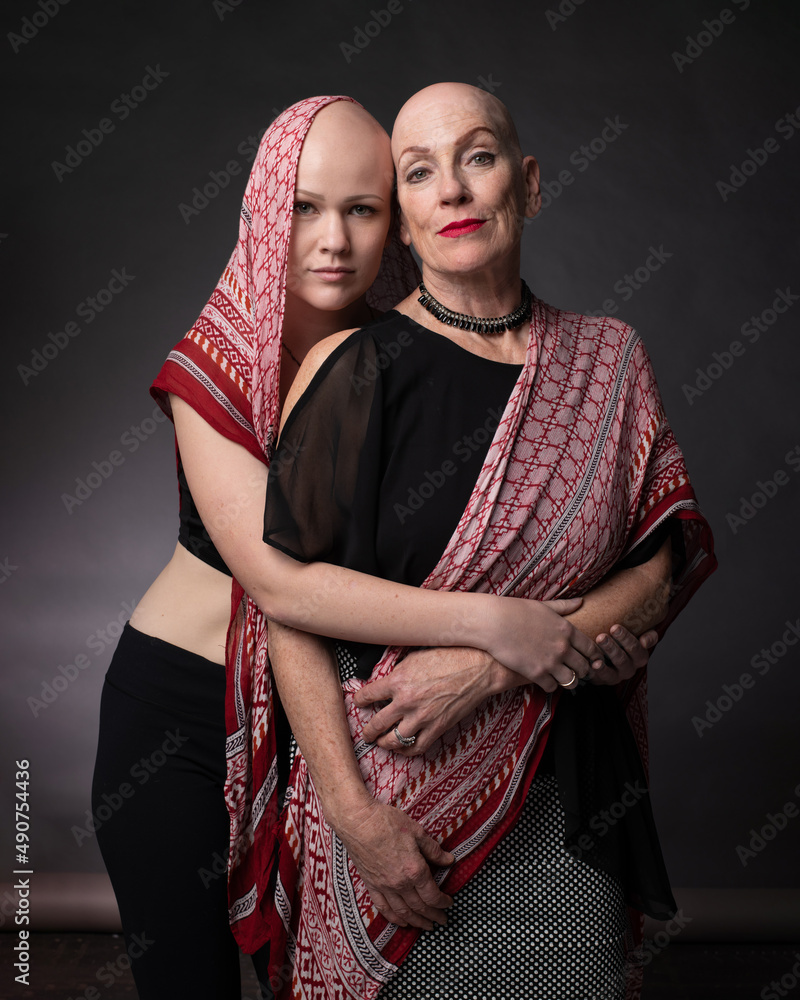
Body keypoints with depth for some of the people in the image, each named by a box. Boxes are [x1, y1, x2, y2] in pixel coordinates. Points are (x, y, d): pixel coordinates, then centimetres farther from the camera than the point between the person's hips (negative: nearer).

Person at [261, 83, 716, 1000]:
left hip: (565, 800, 3)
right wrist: (354, 814, -16)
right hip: (391, 791, -3)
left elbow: (658, 569, -1)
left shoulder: (609, 362, 2)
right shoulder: (355, 369, -9)